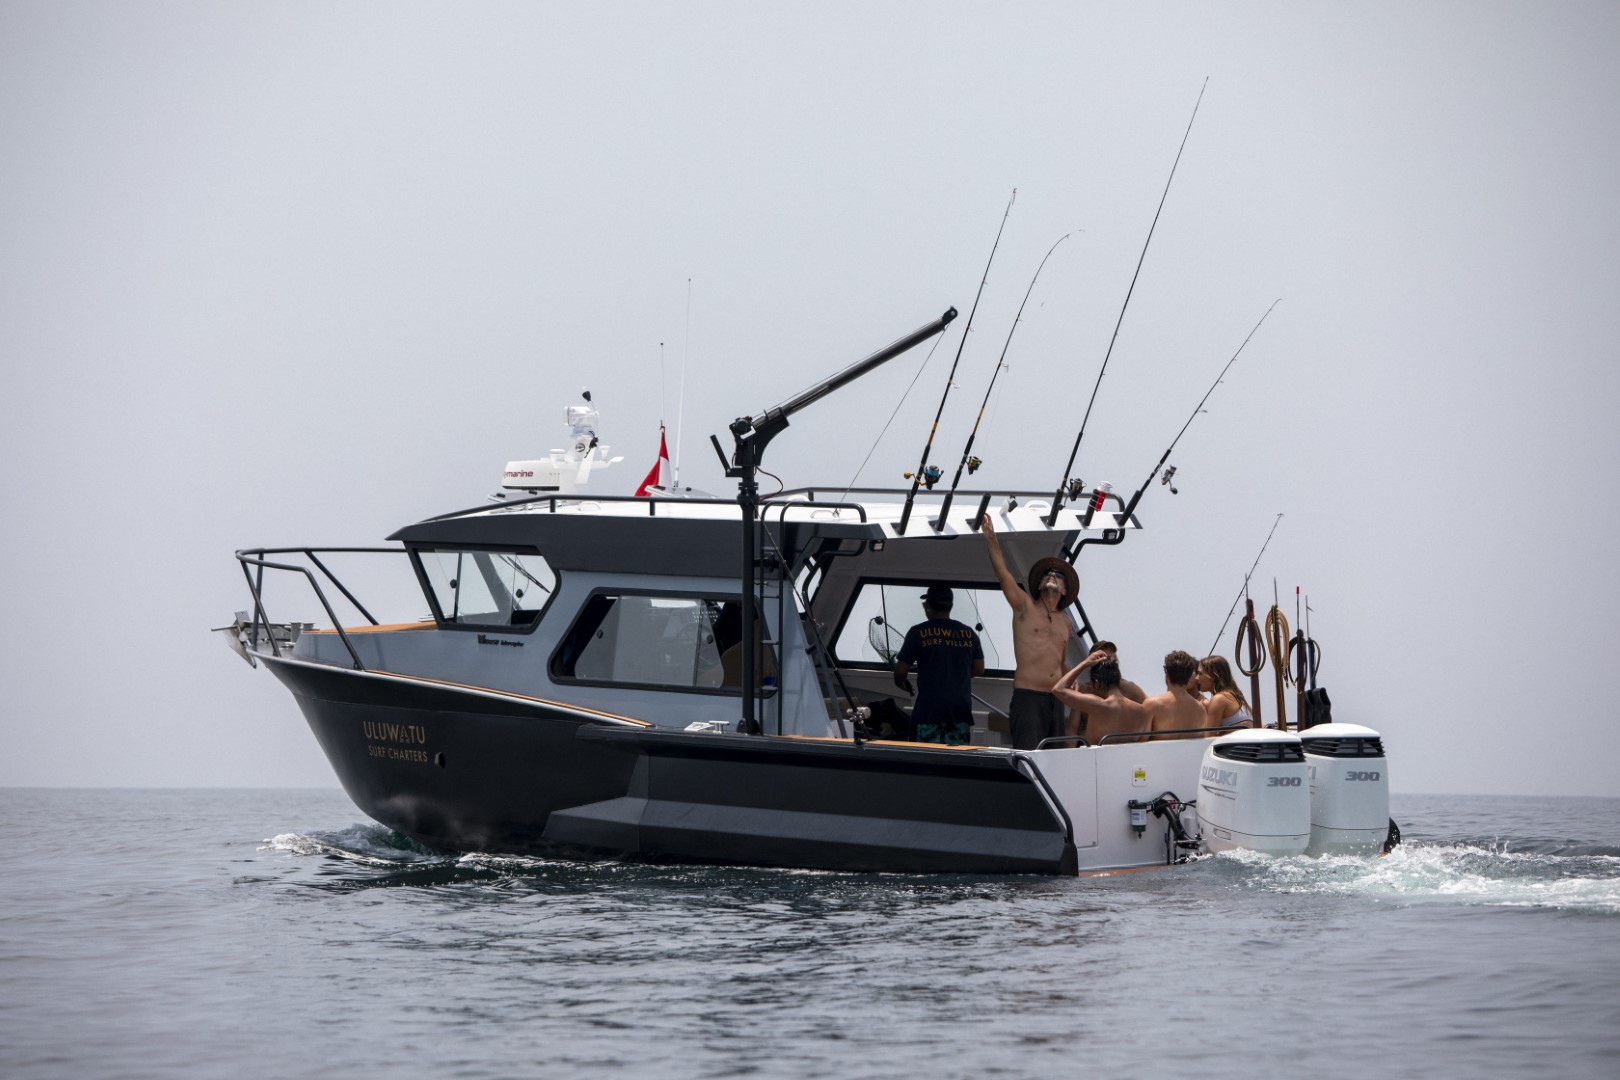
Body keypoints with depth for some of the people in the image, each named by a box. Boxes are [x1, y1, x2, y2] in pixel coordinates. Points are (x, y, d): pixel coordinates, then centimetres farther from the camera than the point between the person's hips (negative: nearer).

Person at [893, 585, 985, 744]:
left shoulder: (918, 633, -3)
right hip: (961, 708, 3)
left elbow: (901, 670, -1)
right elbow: (979, 669, 12)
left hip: (930, 708, -3)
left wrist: (900, 682, 21)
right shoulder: (968, 633, 8)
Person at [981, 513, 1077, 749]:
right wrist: (991, 538, -15)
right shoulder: (1025, 607, 6)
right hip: (1028, 696, -6)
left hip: (1055, 699, 6)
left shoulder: (1066, 623, 20)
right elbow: (1002, 573, -6)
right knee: (1028, 755, -16)